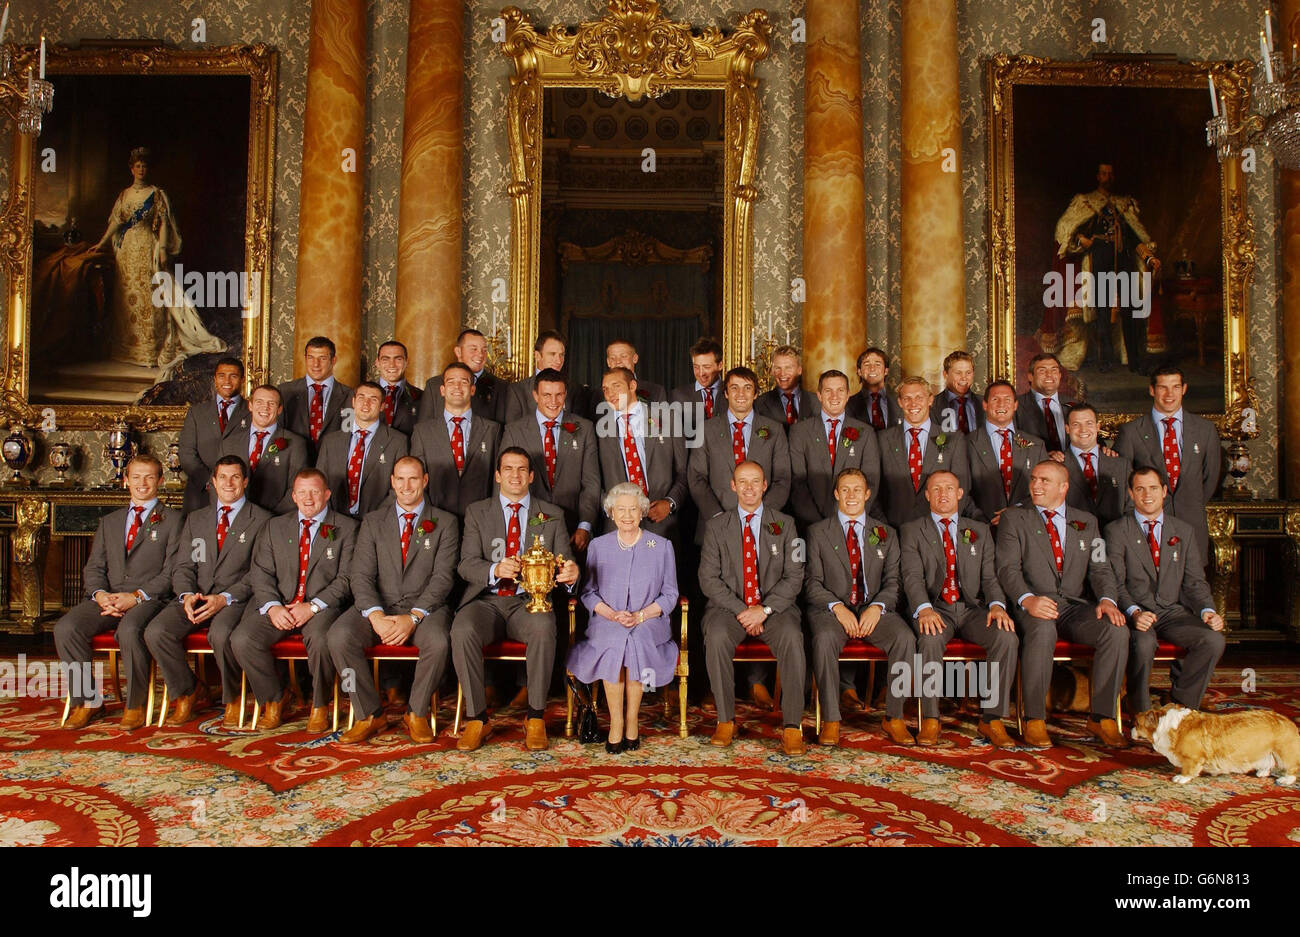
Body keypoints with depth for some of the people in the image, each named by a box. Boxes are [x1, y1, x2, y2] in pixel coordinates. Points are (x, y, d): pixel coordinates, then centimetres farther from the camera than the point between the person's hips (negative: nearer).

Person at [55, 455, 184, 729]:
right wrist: (100, 594, -7)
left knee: (129, 631, -36)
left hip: (148, 598, -5)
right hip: (107, 598, 5)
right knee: (65, 628, -22)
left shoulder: (172, 520, 9)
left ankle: (135, 705, -17)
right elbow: (94, 567, 16)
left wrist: (136, 596, -15)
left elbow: (171, 572, -1)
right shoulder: (109, 522, 25)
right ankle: (88, 701, -6)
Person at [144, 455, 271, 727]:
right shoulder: (195, 519, 21)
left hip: (235, 599, -5)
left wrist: (224, 598, -17)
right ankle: (188, 692, 2)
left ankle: (232, 699, -7)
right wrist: (187, 595, -9)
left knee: (220, 634, -35)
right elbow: (183, 566, 13)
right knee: (155, 631, -22)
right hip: (195, 596, 5)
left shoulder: (261, 520, 5)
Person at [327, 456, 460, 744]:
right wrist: (375, 615, -17)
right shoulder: (373, 522, 13)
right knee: (338, 636, -26)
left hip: (425, 608, -2)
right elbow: (360, 575, 2)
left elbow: (443, 577, -3)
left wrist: (414, 616, -18)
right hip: (378, 607, 2)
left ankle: (417, 714, -8)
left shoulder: (445, 523, 7)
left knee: (438, 641, -34)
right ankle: (370, 715, -8)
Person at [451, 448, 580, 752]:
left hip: (529, 601, 0)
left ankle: (536, 717, -19)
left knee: (543, 628, -34)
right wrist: (496, 570, -22)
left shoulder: (551, 515, 13)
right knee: (462, 631, -32)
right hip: (486, 601, 1)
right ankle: (477, 718, -16)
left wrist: (570, 574, -20)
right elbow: (466, 564, 1)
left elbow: (561, 563, 6)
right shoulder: (477, 512, 12)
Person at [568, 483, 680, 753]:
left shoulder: (662, 546, 9)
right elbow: (588, 592, 9)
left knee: (636, 640, -33)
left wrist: (640, 615, -11)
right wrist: (612, 614, -11)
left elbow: (670, 595, 6)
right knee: (613, 642, -32)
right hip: (607, 621, 1)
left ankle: (631, 722, -19)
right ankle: (616, 722, -21)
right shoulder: (598, 546, 12)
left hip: (649, 622, -1)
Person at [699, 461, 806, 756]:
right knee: (716, 637, -32)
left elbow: (794, 577, 2)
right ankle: (725, 720, -17)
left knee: (792, 637, -31)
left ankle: (792, 726, -23)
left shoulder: (784, 524, 9)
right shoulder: (716, 526, 8)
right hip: (729, 607, 0)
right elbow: (709, 579, 0)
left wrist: (765, 609, -13)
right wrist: (741, 610, -13)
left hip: (774, 607, 0)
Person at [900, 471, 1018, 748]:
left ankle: (992, 719, -15)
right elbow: (913, 577, -5)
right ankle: (930, 720, -21)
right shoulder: (911, 531, 9)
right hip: (935, 608, -2)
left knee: (1007, 637, -27)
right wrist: (924, 608, -25)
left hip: (971, 608, 3)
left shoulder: (980, 531, 18)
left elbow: (989, 577, 9)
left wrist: (996, 605, -13)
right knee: (930, 639, -36)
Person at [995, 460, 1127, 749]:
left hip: (1076, 606, 3)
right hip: (1034, 606, -3)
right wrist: (1027, 599, -24)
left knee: (1117, 630, -26)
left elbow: (1100, 568, 11)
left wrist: (1106, 600, -11)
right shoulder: (1013, 518, 8)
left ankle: (1101, 717, -13)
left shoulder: (1086, 522, 19)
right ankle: (1034, 720, -25)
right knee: (1042, 630, -37)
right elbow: (1008, 568, -4)